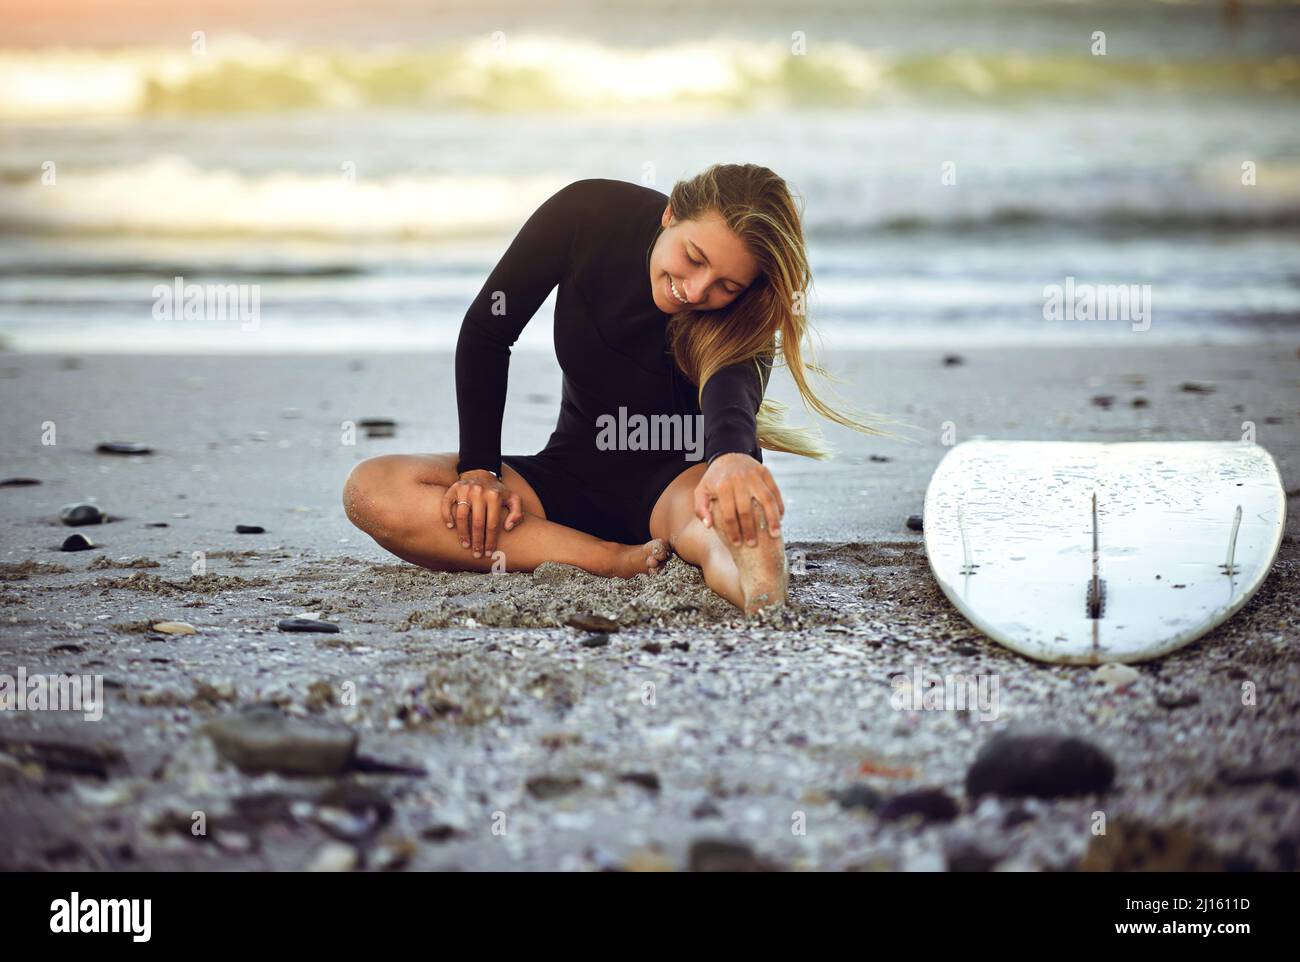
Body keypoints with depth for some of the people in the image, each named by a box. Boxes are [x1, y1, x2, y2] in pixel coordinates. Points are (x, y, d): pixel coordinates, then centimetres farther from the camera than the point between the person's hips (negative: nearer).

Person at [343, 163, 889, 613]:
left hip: (674, 484, -3)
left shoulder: (745, 319, -20)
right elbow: (486, 334, -4)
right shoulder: (588, 214, -14)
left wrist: (732, 456, -67)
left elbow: (732, 391, -42)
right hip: (569, 480, 3)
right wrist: (478, 467, -14)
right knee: (371, 490, -25)